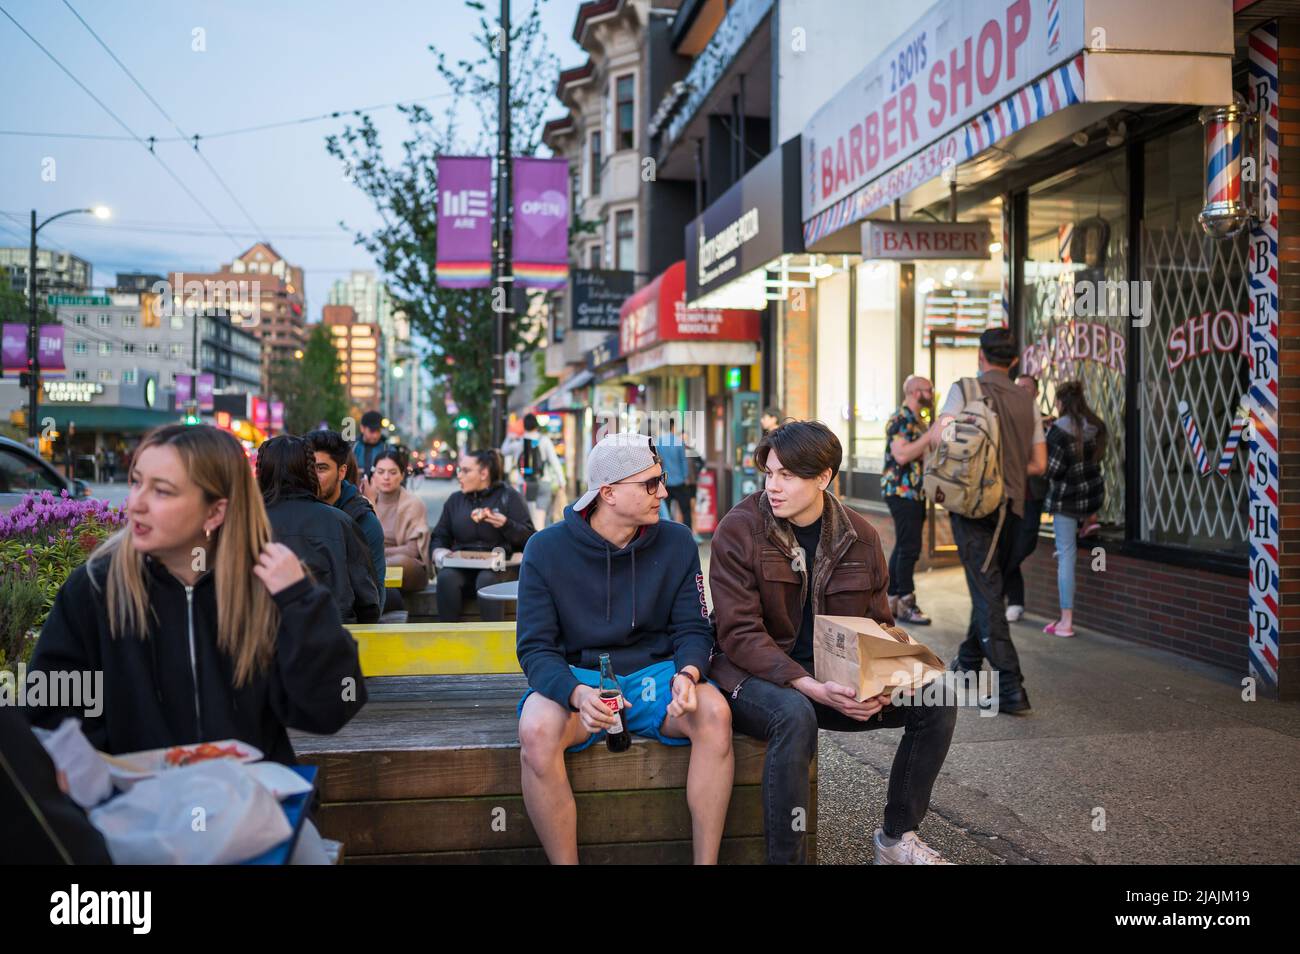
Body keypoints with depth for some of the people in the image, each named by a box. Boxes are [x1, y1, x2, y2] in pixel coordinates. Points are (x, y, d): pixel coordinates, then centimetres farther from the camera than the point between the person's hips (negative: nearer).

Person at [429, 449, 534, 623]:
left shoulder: (509, 496, 7)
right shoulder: (455, 500, 20)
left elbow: (529, 537, -1)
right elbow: (439, 537, 21)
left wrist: (506, 525, -18)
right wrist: (438, 551, -2)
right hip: (463, 566, 3)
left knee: (487, 579, -36)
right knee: (446, 577, -30)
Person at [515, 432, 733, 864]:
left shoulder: (677, 543, 1)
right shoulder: (547, 548, -5)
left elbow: (692, 629, 5)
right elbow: (536, 647, -7)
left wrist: (688, 674, -20)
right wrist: (578, 694, -28)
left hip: (653, 672, 2)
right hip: (575, 677, -1)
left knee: (714, 712, -29)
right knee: (537, 731, -34)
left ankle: (707, 860, -18)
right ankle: (564, 861, -16)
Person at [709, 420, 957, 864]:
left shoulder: (859, 535, 2)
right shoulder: (739, 530, -12)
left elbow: (879, 624, 9)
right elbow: (739, 633, -17)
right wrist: (810, 686, -29)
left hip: (835, 679, 5)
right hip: (758, 677, -5)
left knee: (936, 700, -9)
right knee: (795, 715, -38)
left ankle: (897, 836, 9)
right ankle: (785, 857, -21)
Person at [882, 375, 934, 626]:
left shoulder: (916, 420, 18)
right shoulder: (900, 419, -13)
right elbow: (901, 455, -25)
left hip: (914, 492, 10)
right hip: (901, 491, -10)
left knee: (904, 547, 12)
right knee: (909, 547, -10)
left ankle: (892, 600, 18)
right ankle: (906, 605, -6)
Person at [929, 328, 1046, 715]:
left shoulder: (966, 389, -6)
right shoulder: (1027, 401, 9)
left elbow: (939, 436, -20)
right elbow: (1038, 464, 11)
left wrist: (929, 432, 3)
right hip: (1011, 505, 5)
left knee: (987, 592, -6)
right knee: (989, 586, 21)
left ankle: (1010, 687, -12)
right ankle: (968, 661, 38)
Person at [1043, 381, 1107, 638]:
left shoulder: (1059, 431, -17)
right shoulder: (1096, 426, 2)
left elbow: (1052, 470, -17)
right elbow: (1097, 458, 14)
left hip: (1066, 498, -5)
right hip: (1093, 495, 5)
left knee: (1066, 554, -2)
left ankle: (1066, 622, -2)